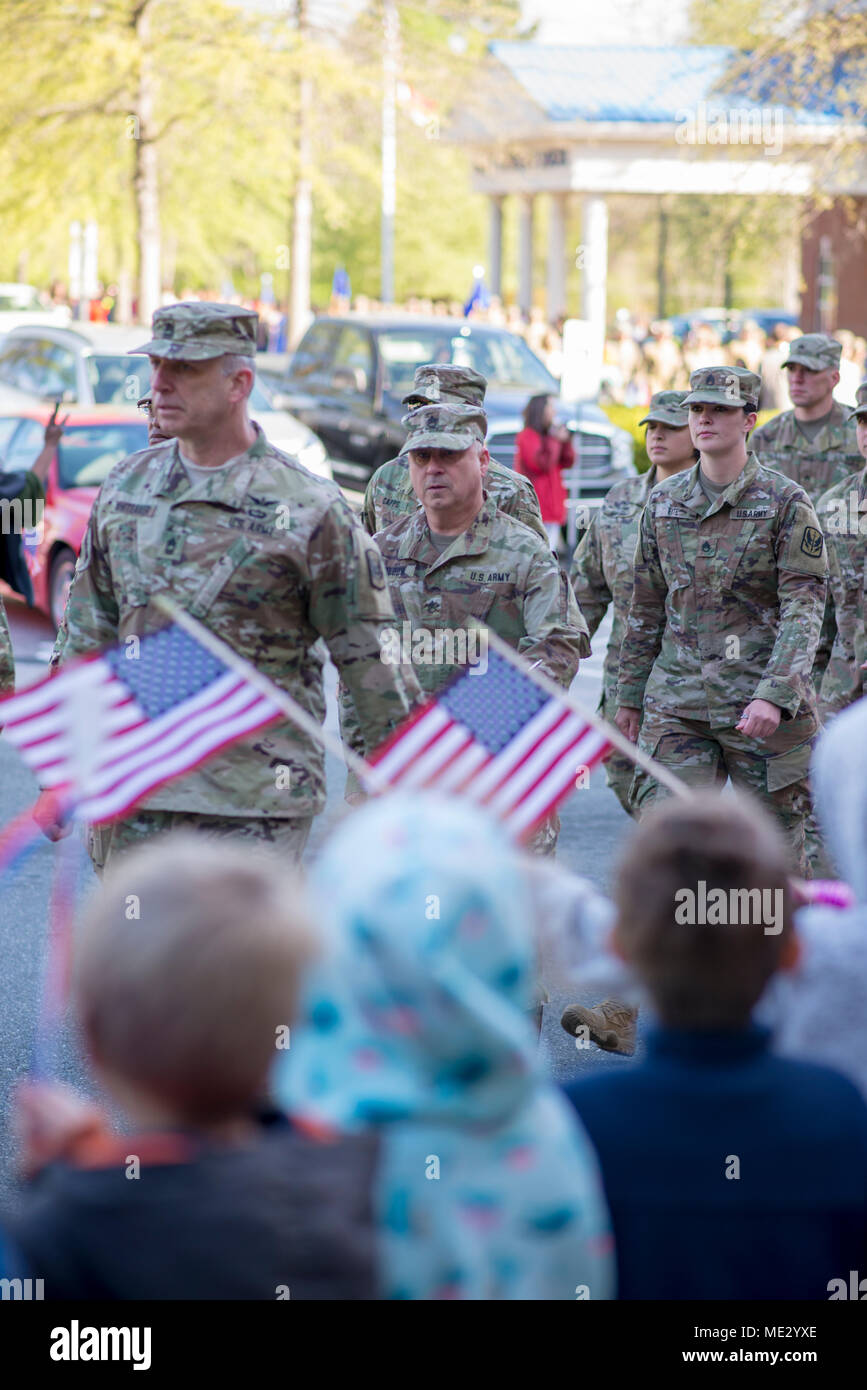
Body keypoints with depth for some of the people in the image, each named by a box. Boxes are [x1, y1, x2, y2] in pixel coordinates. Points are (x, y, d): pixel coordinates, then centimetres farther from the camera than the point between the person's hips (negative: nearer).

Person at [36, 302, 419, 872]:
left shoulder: (308, 509, -7)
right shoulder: (126, 487, 9)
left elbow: (371, 658, -2)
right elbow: (86, 633, 16)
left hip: (253, 804, -5)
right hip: (134, 801, 5)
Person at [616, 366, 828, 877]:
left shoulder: (785, 502, -5)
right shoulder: (664, 501, 9)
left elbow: (805, 608, -11)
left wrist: (774, 696, -23)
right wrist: (630, 694, 16)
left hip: (764, 703, -3)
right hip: (677, 699, 3)